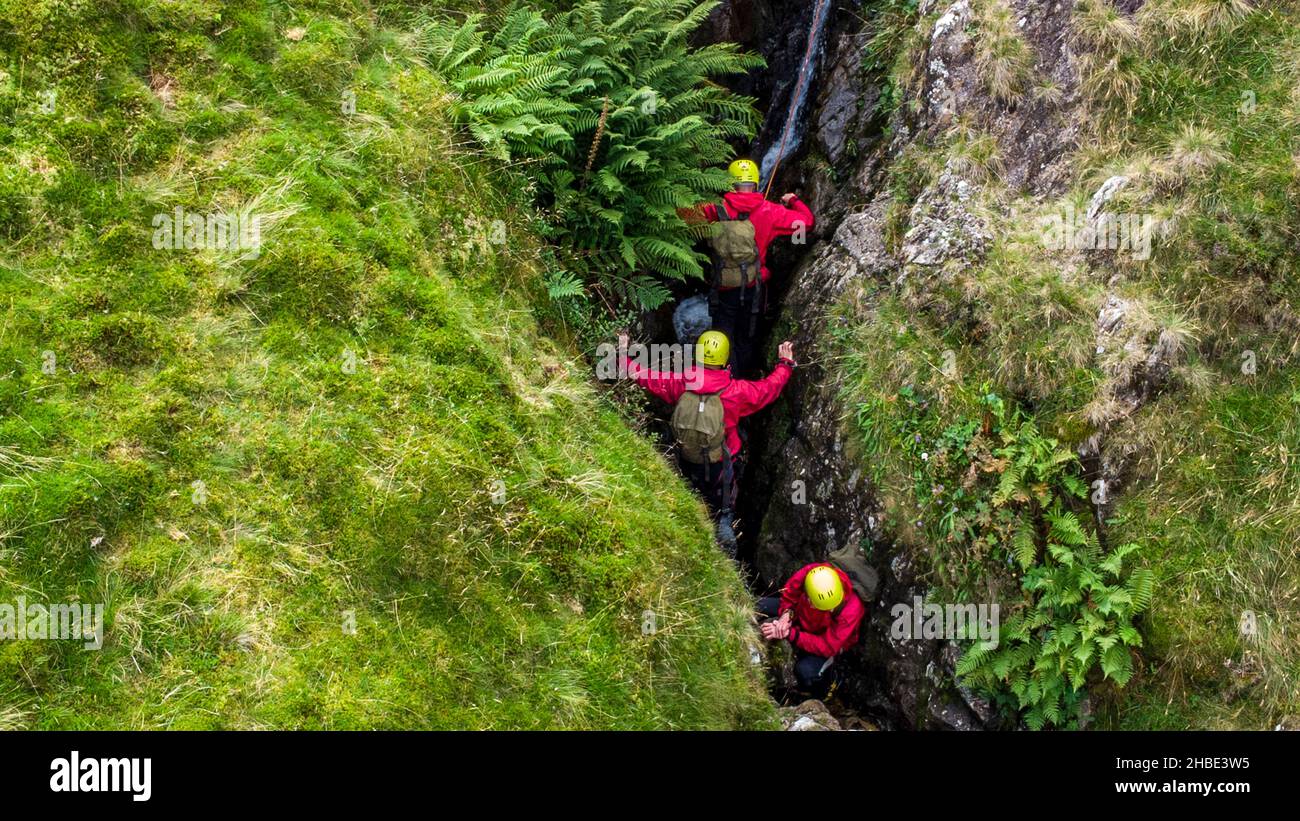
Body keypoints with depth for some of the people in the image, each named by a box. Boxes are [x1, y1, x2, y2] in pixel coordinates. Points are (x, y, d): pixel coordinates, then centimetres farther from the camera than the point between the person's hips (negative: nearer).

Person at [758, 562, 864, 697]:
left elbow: (827, 647, -34)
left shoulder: (851, 609, -41)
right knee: (760, 606, -7)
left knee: (806, 672, -27)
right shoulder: (808, 572, -34)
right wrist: (787, 612, -32)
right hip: (800, 615, 4)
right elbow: (789, 594, -10)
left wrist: (790, 634, -43)